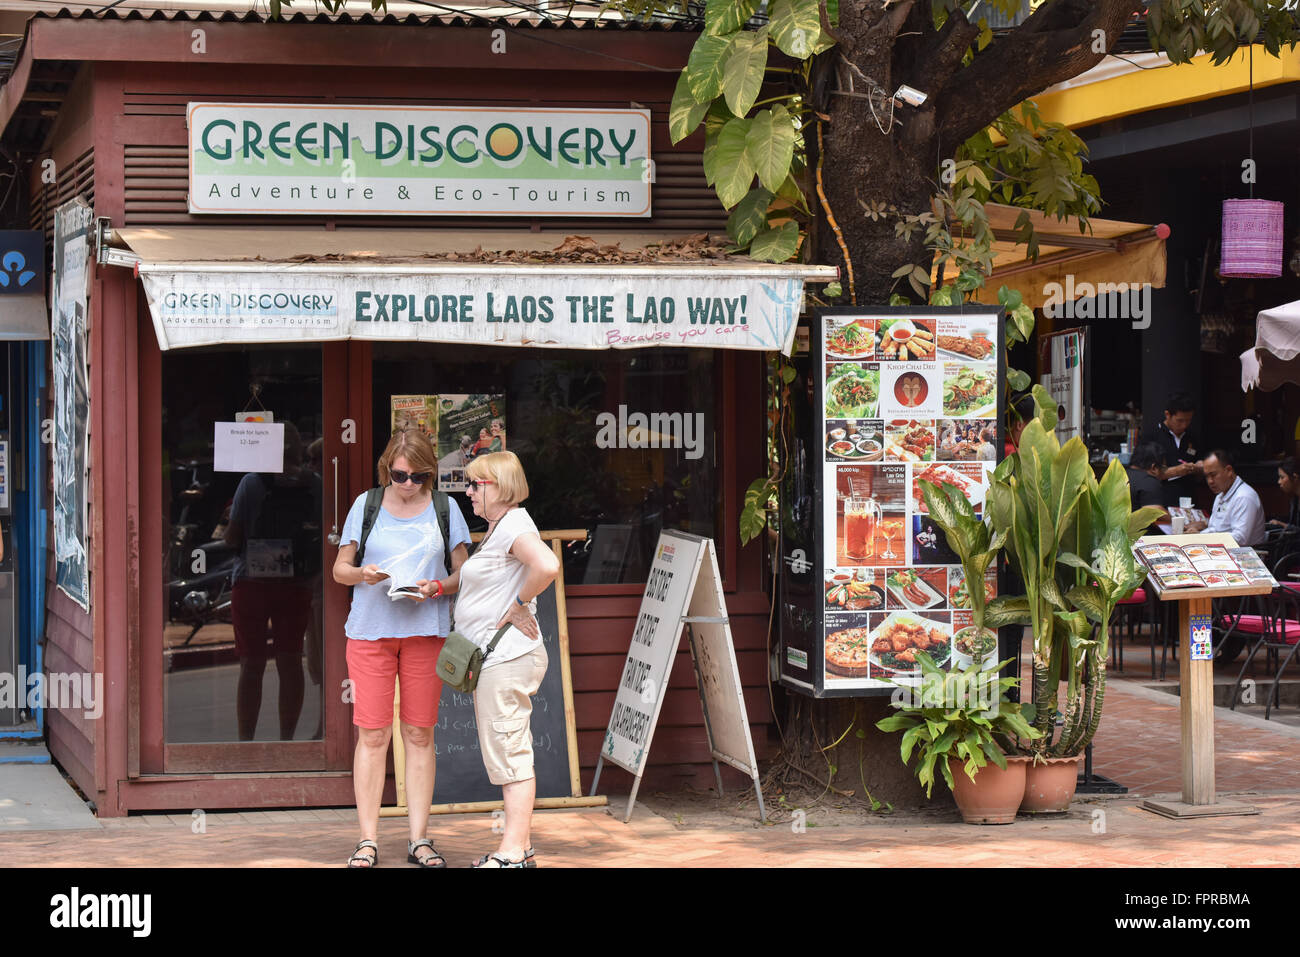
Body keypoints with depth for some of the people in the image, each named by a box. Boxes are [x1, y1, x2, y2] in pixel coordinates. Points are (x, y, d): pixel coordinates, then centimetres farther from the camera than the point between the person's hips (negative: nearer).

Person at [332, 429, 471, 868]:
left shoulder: (444, 509, 7)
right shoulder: (366, 505, 7)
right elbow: (339, 569, 10)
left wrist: (436, 588, -12)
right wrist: (365, 575, -11)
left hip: (425, 630, 0)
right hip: (370, 630, 0)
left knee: (419, 734, 2)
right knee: (372, 734, -3)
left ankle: (419, 839, 7)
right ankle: (367, 840, 1)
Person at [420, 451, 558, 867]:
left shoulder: (514, 525, -13)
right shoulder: (495, 529, 18)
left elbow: (547, 566, -31)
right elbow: (473, 574, 35)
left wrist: (519, 605, -19)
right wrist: (437, 587, 18)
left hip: (507, 656, -11)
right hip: (493, 659, 11)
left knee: (508, 752, -8)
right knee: (506, 753, 13)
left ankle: (513, 852, -6)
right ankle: (520, 847, 18)